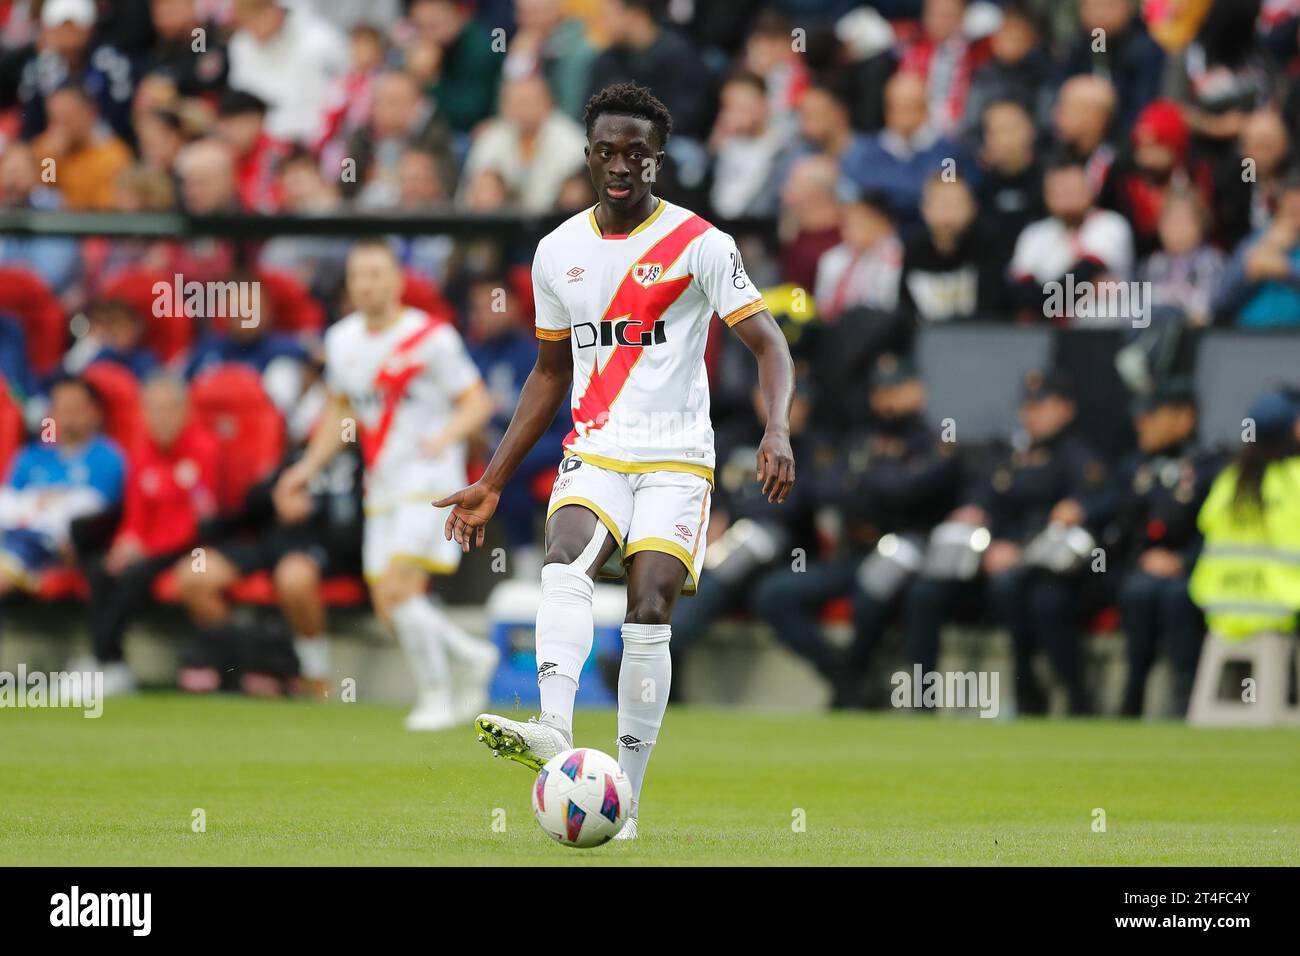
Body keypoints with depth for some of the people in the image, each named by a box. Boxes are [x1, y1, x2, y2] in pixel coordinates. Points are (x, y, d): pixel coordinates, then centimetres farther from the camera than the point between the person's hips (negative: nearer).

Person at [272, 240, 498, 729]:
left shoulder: (432, 337, -11)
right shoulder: (342, 340, 8)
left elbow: (478, 401, -8)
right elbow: (339, 409, 23)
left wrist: (446, 436, -26)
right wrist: (308, 468, 16)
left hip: (429, 482, -7)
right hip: (382, 488, 7)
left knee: (398, 589, -19)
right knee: (391, 609, 3)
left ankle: (437, 696, -4)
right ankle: (473, 656, 26)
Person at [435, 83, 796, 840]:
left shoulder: (699, 244, -3)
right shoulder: (559, 252, 11)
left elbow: (768, 344, -8)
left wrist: (778, 429, -28)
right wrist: (492, 484, 19)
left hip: (676, 461, -2)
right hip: (593, 456, 2)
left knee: (649, 608, -16)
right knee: (566, 563, -27)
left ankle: (624, 802, -11)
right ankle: (555, 733, -49)